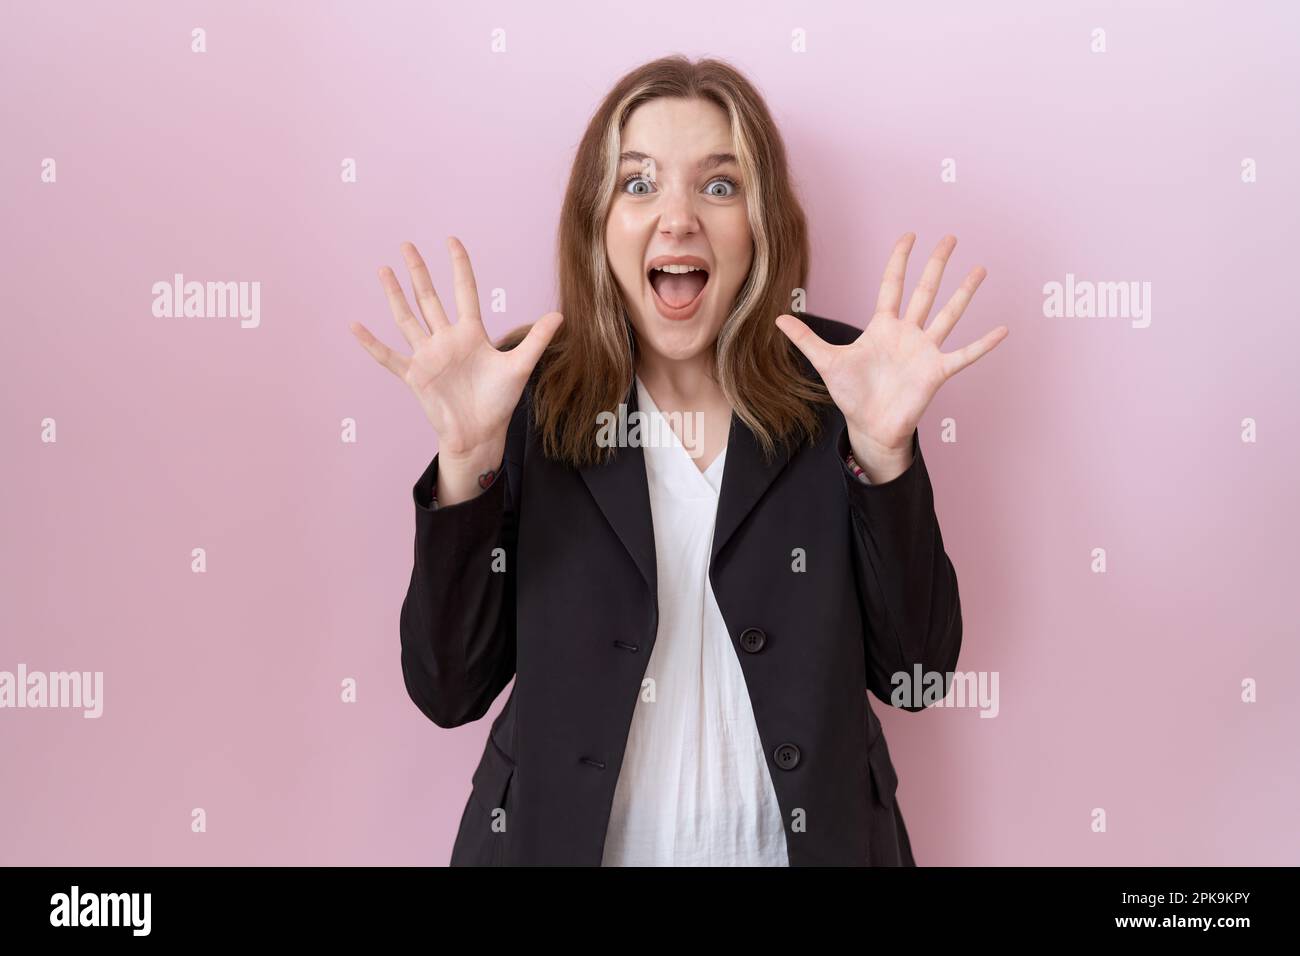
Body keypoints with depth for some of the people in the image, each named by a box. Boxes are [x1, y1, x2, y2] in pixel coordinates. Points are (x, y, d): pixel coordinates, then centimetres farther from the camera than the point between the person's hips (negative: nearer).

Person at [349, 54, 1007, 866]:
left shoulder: (837, 384, -9)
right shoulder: (529, 396, -9)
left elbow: (917, 673, -9)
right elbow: (448, 691, -10)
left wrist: (885, 448, -22)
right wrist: (466, 457, -22)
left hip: (802, 837, 1)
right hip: (565, 835, 0)